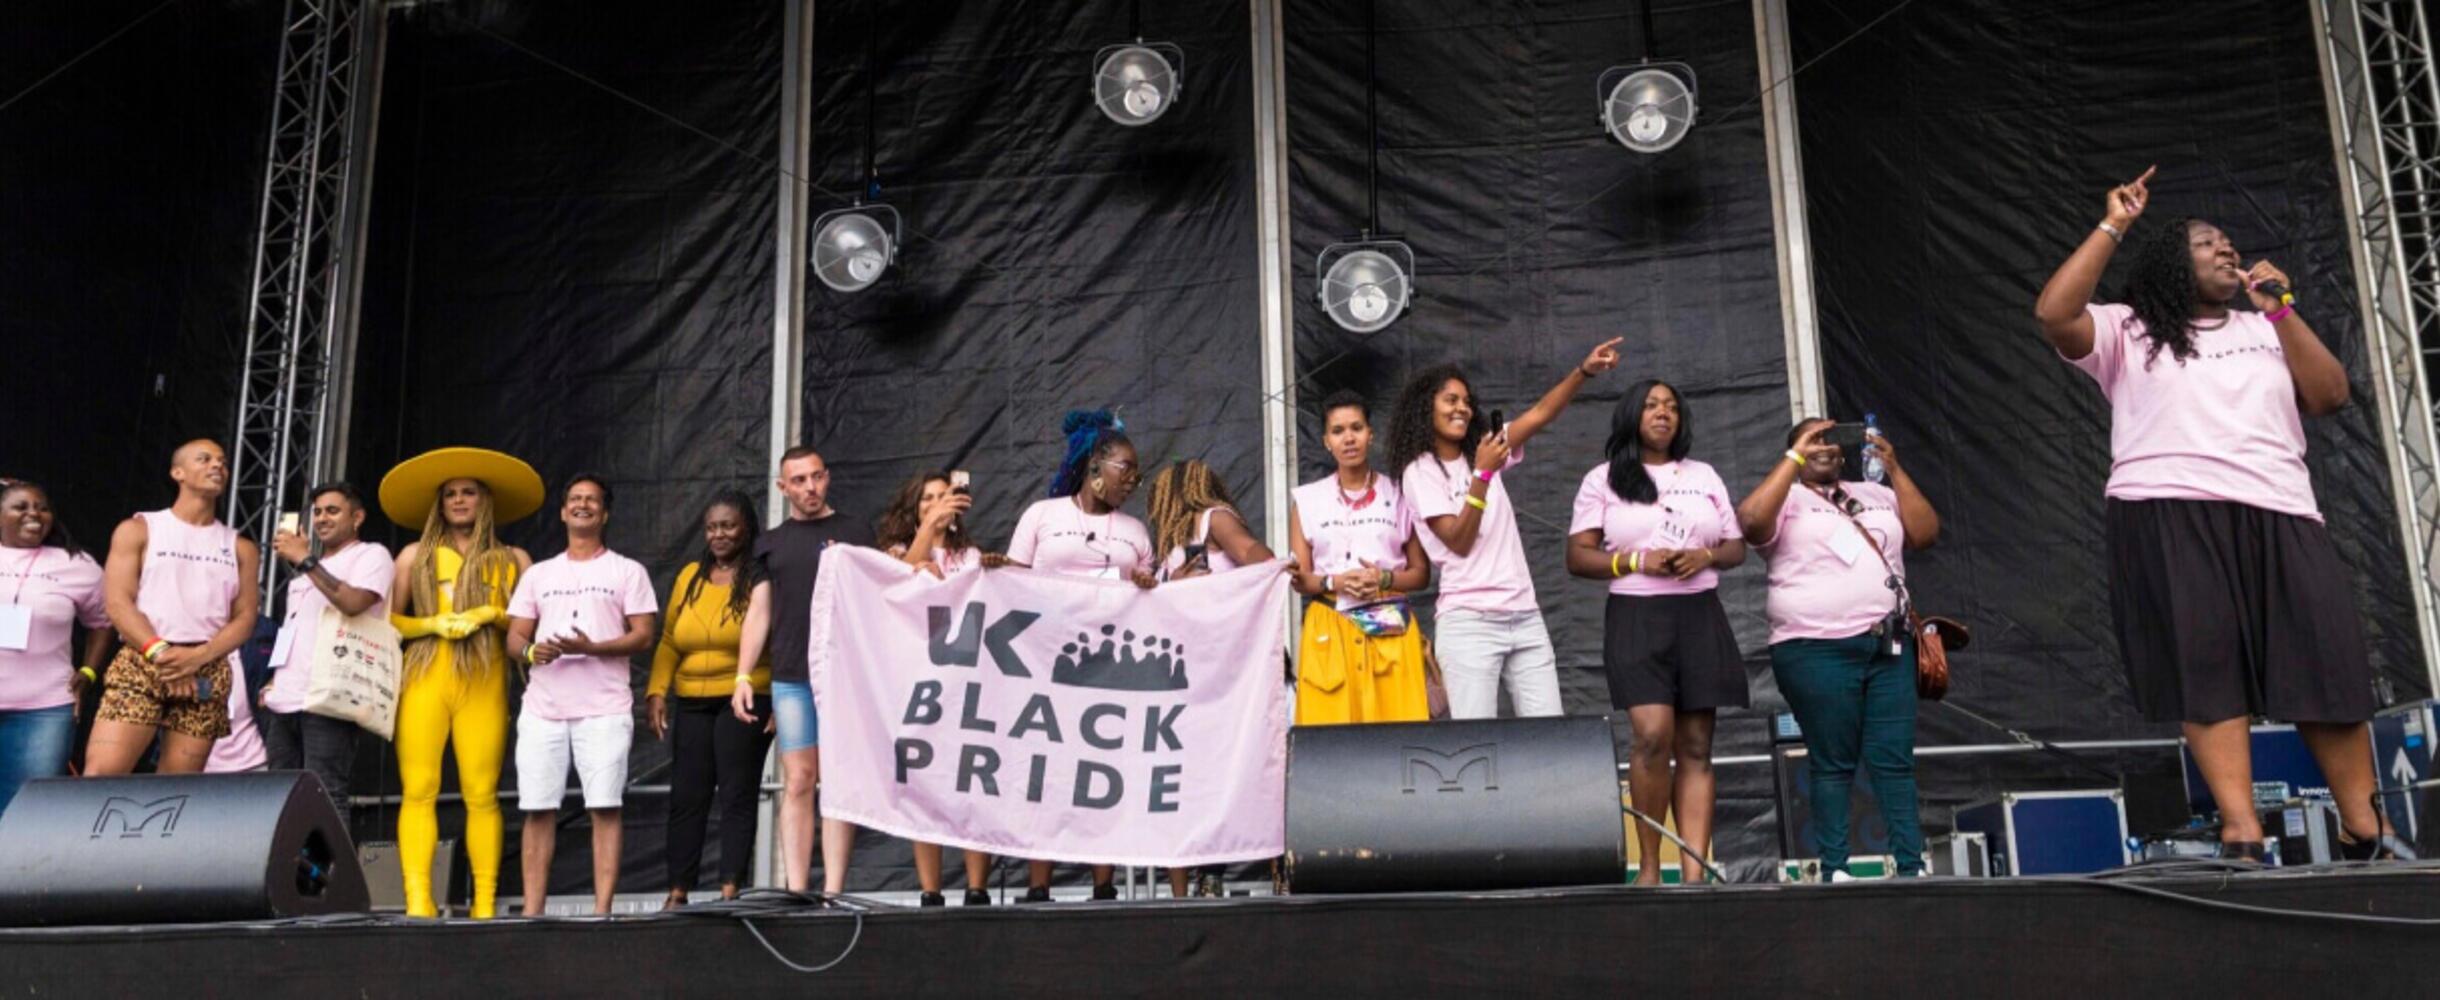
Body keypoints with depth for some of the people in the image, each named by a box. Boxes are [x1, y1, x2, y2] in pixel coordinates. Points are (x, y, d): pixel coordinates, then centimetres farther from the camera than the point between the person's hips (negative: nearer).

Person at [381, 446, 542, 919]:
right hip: (424, 681, 1)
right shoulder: (415, 555, 16)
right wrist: (433, 623, -6)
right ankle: (418, 902, -11)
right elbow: (388, 620, 10)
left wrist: (492, 615, -6)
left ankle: (484, 904, -3)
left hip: (483, 686, -1)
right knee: (418, 791, -9)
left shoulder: (513, 560, 14)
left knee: (482, 795, -6)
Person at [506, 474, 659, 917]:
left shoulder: (627, 571, 9)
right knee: (538, 809, 0)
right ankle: (532, 911, 5)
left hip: (604, 708, -3)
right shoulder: (538, 574, 20)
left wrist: (590, 647, -16)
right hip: (542, 708, 3)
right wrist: (530, 651, -9)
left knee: (605, 806, -8)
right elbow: (514, 636, 15)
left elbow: (643, 635, 1)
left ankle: (602, 910, -7)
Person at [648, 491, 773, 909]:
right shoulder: (690, 576, 13)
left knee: (737, 796, -3)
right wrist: (656, 691, 2)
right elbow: (668, 641, 13)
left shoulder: (763, 577, -2)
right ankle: (678, 892, 11)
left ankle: (730, 890, 1)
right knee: (686, 798, 5)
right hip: (691, 705, 5)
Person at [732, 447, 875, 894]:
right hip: (791, 679, 2)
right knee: (797, 783, 0)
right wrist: (742, 676, 6)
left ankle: (834, 892, -2)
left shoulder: (855, 531, 10)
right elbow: (759, 611, 13)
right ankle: (796, 891, 1)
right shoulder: (771, 543, 16)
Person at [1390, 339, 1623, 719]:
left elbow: (1541, 414, 5)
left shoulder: (1483, 450, 15)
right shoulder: (1420, 471, -1)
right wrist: (1482, 474, -16)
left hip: (1524, 616, 6)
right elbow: (1459, 541, -10)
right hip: (1469, 621, -6)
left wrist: (1585, 370, -8)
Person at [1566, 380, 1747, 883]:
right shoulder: (1603, 479, 8)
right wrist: (1636, 561, -13)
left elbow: (1737, 547, 17)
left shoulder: (1704, 476, 18)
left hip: (1699, 616, 4)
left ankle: (1696, 873, -2)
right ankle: (1649, 866, -5)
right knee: (1654, 735, -19)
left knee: (1696, 746, -1)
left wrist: (1706, 557, -6)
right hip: (1636, 616, -3)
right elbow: (1578, 557, 2)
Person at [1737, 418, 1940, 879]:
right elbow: (1751, 522, -15)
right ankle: (1834, 870, 2)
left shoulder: (1877, 494, 21)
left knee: (1896, 761, 2)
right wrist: (1794, 458, -11)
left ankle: (1912, 866, 3)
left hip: (1889, 647, 4)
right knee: (1832, 764, -2)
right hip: (1818, 651, -4)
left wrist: (1894, 468, 5)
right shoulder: (1787, 499, 6)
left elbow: (1926, 532, 10)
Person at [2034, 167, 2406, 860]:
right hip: (2171, 515, -3)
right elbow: (2054, 313, -6)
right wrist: (2113, 227, -2)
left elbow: (2331, 395, 12)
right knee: (2206, 667, -11)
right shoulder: (2129, 332, 12)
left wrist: (2281, 311, 5)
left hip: (2277, 514, 4)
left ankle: (2364, 829, 3)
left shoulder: (2263, 330, 25)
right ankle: (2242, 834, -15)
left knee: (2328, 658, -4)